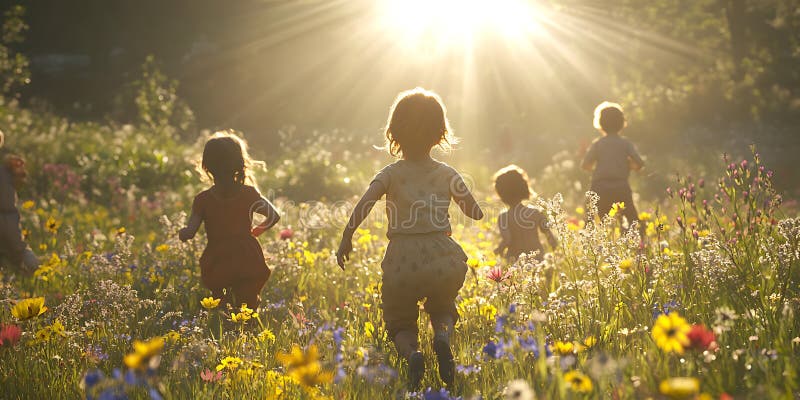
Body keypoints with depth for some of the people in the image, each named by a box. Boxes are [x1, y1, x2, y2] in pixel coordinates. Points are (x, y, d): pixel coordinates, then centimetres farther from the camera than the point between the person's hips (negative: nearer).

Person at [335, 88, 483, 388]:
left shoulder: (390, 174, 1)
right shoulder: (447, 175, 6)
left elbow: (362, 206, -14)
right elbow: (476, 214, 13)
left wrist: (346, 239, -3)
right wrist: (459, 195, 32)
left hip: (402, 261, -1)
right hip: (444, 259, 1)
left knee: (400, 325, 18)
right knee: (442, 309, 30)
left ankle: (411, 352, -20)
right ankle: (442, 335, -10)